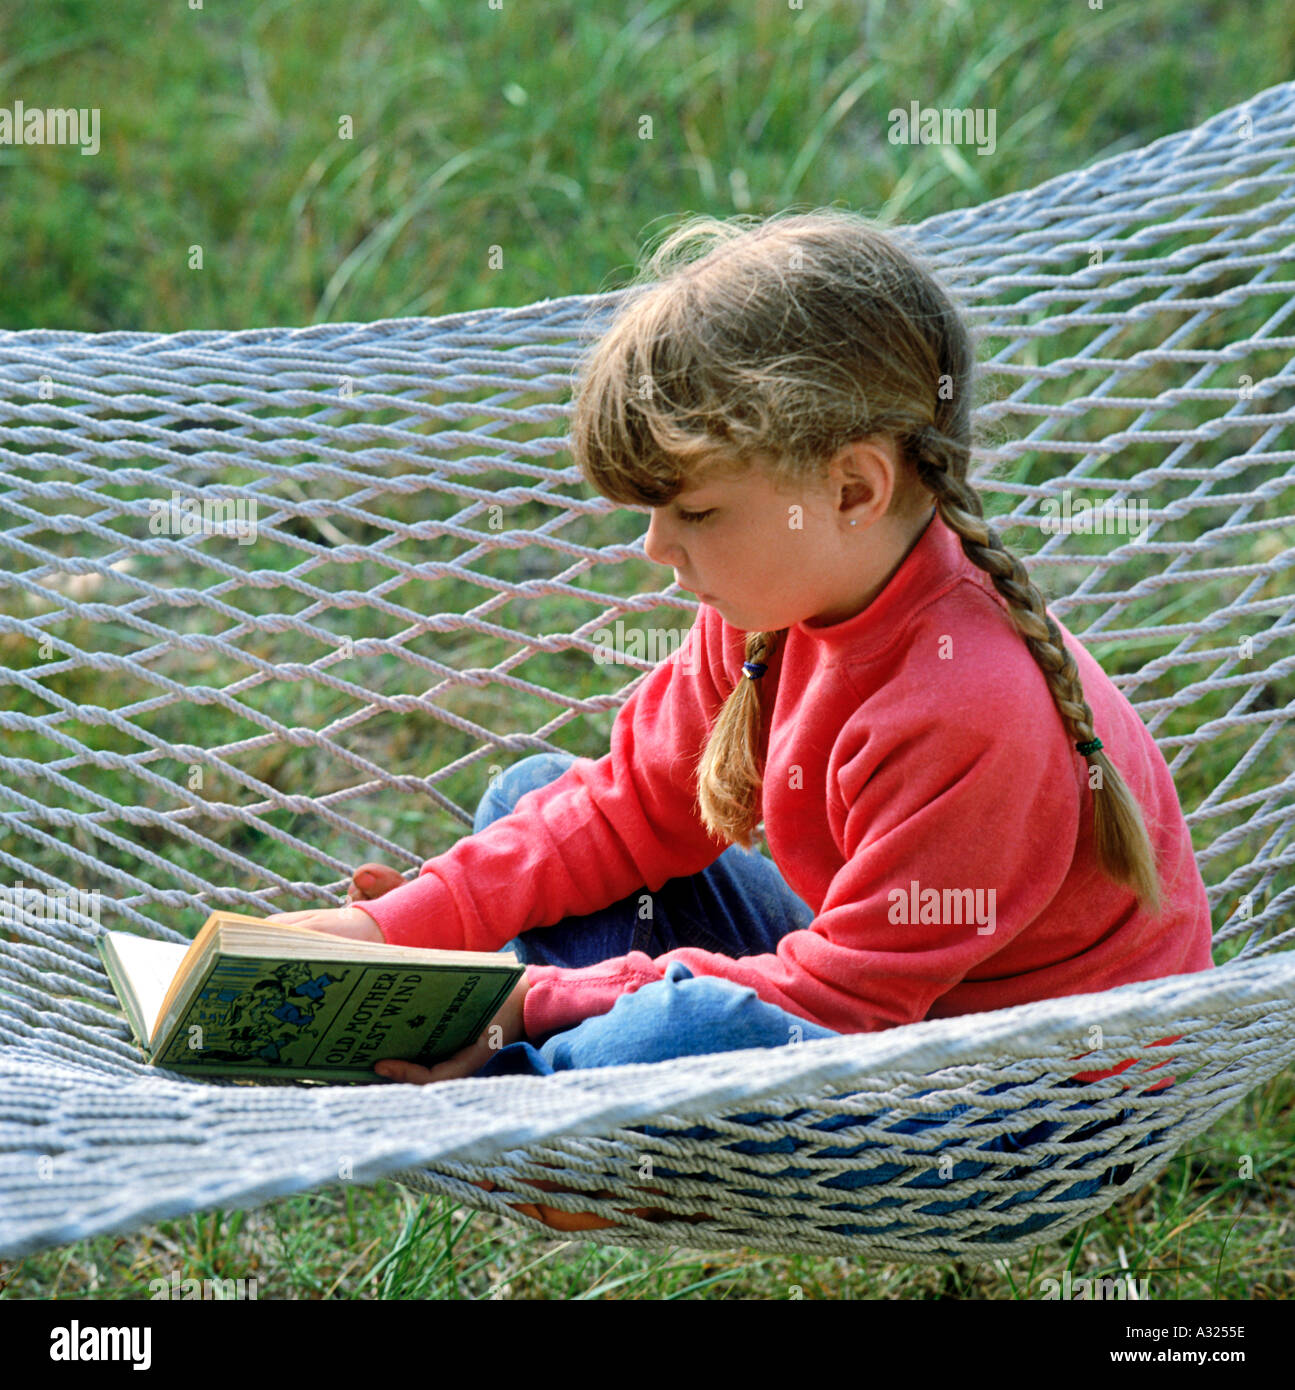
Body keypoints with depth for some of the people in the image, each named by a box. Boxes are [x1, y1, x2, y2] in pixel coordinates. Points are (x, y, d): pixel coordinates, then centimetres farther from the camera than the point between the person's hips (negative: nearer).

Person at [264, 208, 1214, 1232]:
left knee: (703, 1029, -41)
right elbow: (637, 804, 6)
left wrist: (544, 997, -24)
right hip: (882, 978, 10)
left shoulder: (969, 708, -32)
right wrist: (405, 926, -6)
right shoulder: (773, 603, -5)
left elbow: (837, 999, -27)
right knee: (537, 794, 9)